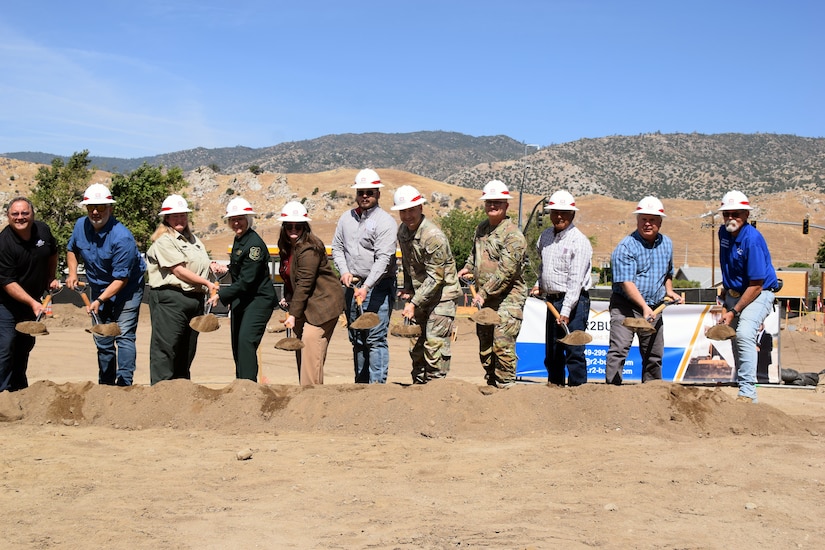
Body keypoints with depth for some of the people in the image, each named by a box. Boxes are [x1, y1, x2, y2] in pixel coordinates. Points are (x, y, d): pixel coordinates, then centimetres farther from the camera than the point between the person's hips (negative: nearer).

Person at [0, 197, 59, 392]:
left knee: (25, 346, 16)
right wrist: (32, 303, -34)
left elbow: (52, 252, 17)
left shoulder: (43, 230, -7)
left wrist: (51, 278, 11)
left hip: (33, 301, 7)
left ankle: (19, 390, 30)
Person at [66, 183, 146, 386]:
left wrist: (100, 300, -33)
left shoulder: (122, 238, -28)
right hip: (99, 289, 7)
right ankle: (105, 385, 24)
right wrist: (72, 273, 0)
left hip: (127, 290, -7)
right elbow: (72, 250, 16)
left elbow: (121, 279, -26)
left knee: (124, 336, -14)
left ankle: (124, 383, -14)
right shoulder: (81, 226, -7)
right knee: (102, 340, 13)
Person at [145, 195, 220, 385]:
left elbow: (202, 267, 28)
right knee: (165, 348, -8)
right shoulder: (163, 240, -5)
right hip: (169, 298, -8)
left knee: (187, 350, 11)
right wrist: (207, 283, -12)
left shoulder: (193, 240, 22)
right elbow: (179, 270, -12)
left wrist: (213, 268, 5)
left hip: (194, 299, 8)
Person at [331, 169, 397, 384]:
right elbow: (337, 247, 16)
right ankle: (361, 382, 21)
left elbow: (383, 258, -17)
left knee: (376, 339, -9)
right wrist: (344, 271, -2)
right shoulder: (347, 218, 11)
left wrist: (366, 287, -26)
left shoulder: (385, 221, -9)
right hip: (352, 285, 7)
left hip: (378, 287, -6)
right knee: (356, 339, 12)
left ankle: (377, 383, -6)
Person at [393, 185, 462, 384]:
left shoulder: (433, 236, -22)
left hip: (442, 295, -8)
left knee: (435, 345, -12)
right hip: (421, 295, 8)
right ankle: (419, 384, 19)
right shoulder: (402, 231, 4)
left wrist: (414, 303, -23)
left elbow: (435, 277, -22)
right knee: (416, 346, 10)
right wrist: (408, 289, 6)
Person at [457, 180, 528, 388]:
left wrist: (484, 293, -20)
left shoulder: (513, 235, -13)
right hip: (485, 299, 8)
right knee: (485, 347, 12)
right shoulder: (481, 229, 13)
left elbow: (506, 271, -20)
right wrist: (468, 268, 17)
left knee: (503, 346, -12)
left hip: (508, 298, -8)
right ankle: (491, 385, 22)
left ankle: (505, 387, -6)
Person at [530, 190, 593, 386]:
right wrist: (539, 285, 13)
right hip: (552, 300, 8)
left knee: (574, 351, -10)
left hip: (574, 301, -7)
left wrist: (566, 311, -24)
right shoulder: (545, 236, 11)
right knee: (551, 353, 13)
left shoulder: (579, 241, -13)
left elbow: (575, 280, -19)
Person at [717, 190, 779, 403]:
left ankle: (748, 392, -27)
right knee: (735, 338, 12)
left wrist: (733, 311, -23)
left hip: (759, 294, -8)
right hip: (735, 293, 8)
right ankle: (743, 386, 25)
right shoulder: (724, 233, -1)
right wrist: (725, 290, 22)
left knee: (744, 333, -26)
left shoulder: (752, 240, -25)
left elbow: (756, 285, -24)